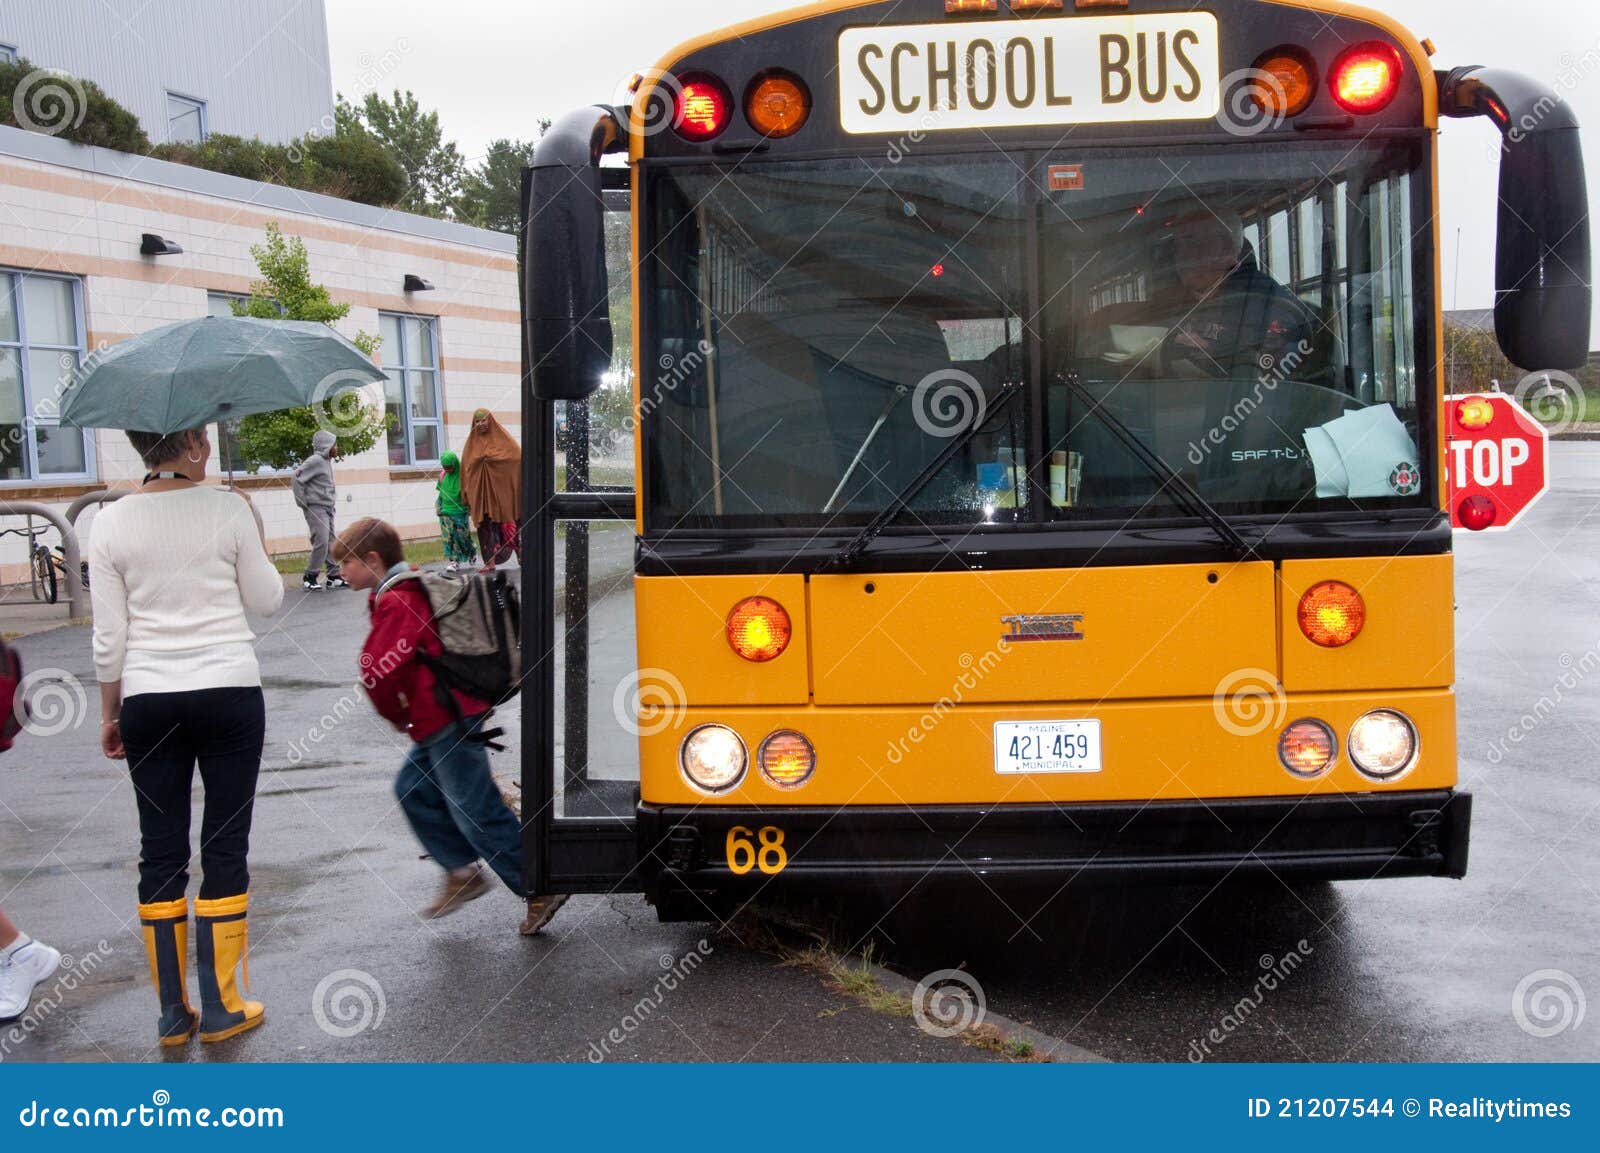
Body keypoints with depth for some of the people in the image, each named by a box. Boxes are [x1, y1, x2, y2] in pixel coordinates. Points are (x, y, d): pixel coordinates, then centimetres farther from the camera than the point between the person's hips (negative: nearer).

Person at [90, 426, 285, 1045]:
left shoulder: (110, 523, -1)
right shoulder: (227, 509, -7)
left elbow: (109, 638, 1)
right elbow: (267, 600, 2)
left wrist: (110, 713, 11)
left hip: (148, 703, 2)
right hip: (228, 693, -2)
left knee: (160, 851, 10)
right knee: (225, 846, 6)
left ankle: (172, 1012, 15)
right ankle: (220, 1007, 11)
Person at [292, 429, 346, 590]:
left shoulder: (327, 461, 12)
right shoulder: (315, 461, -14)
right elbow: (297, 479, -18)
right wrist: (302, 503, -13)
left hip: (328, 508, 9)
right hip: (316, 508, -9)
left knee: (331, 542, 9)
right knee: (321, 542, -12)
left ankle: (334, 577, 13)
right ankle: (310, 578, -3)